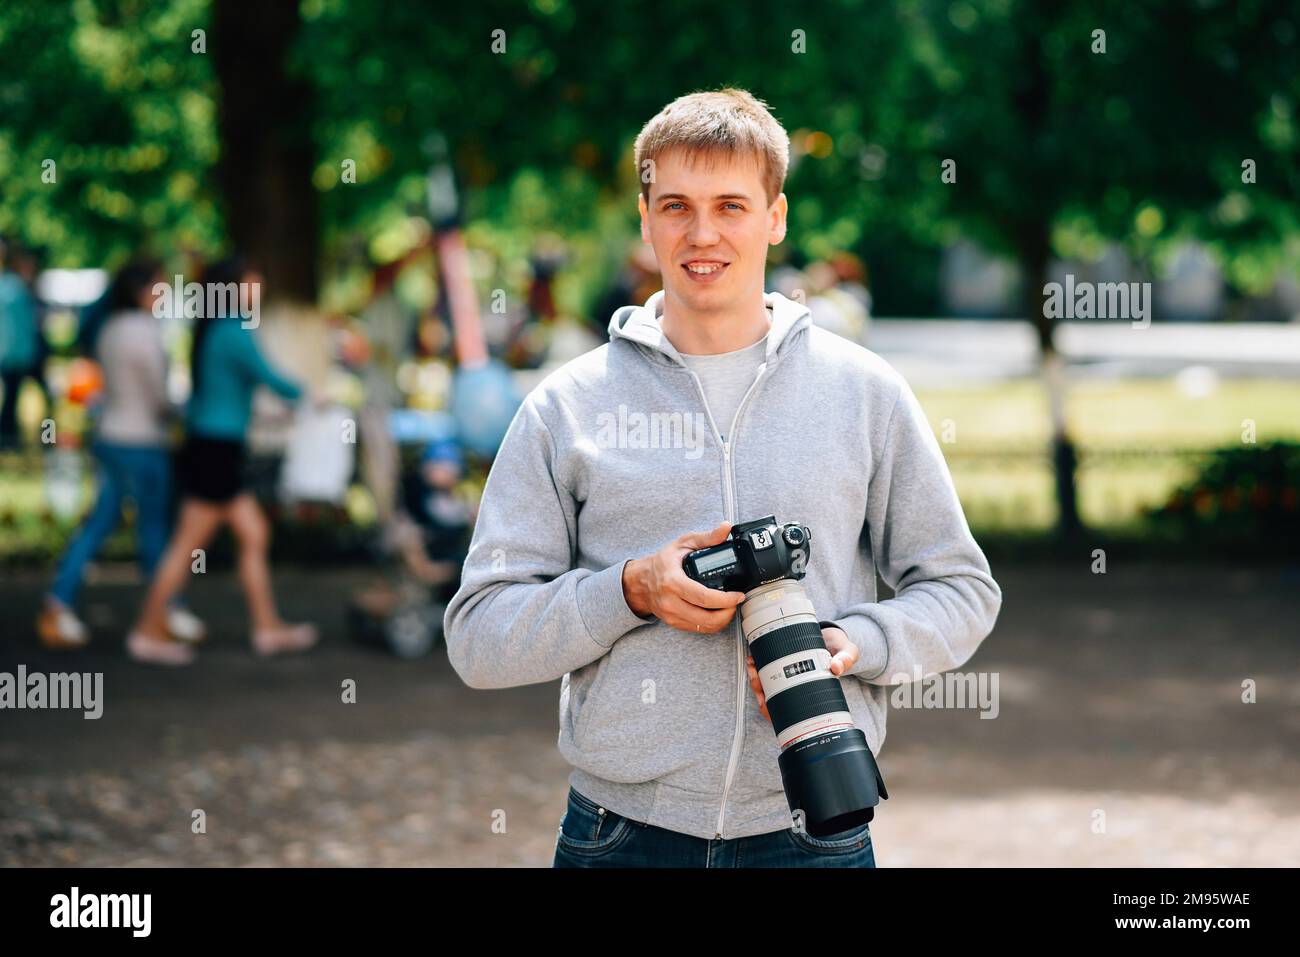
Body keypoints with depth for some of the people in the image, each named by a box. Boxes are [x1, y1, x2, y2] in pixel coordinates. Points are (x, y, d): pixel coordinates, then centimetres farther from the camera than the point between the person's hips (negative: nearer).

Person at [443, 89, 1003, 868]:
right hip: (622, 830, 0)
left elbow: (962, 591, 9)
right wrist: (632, 591, -13)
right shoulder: (567, 407, 4)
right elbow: (479, 639, 2)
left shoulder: (865, 392, 6)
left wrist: (856, 643, -10)